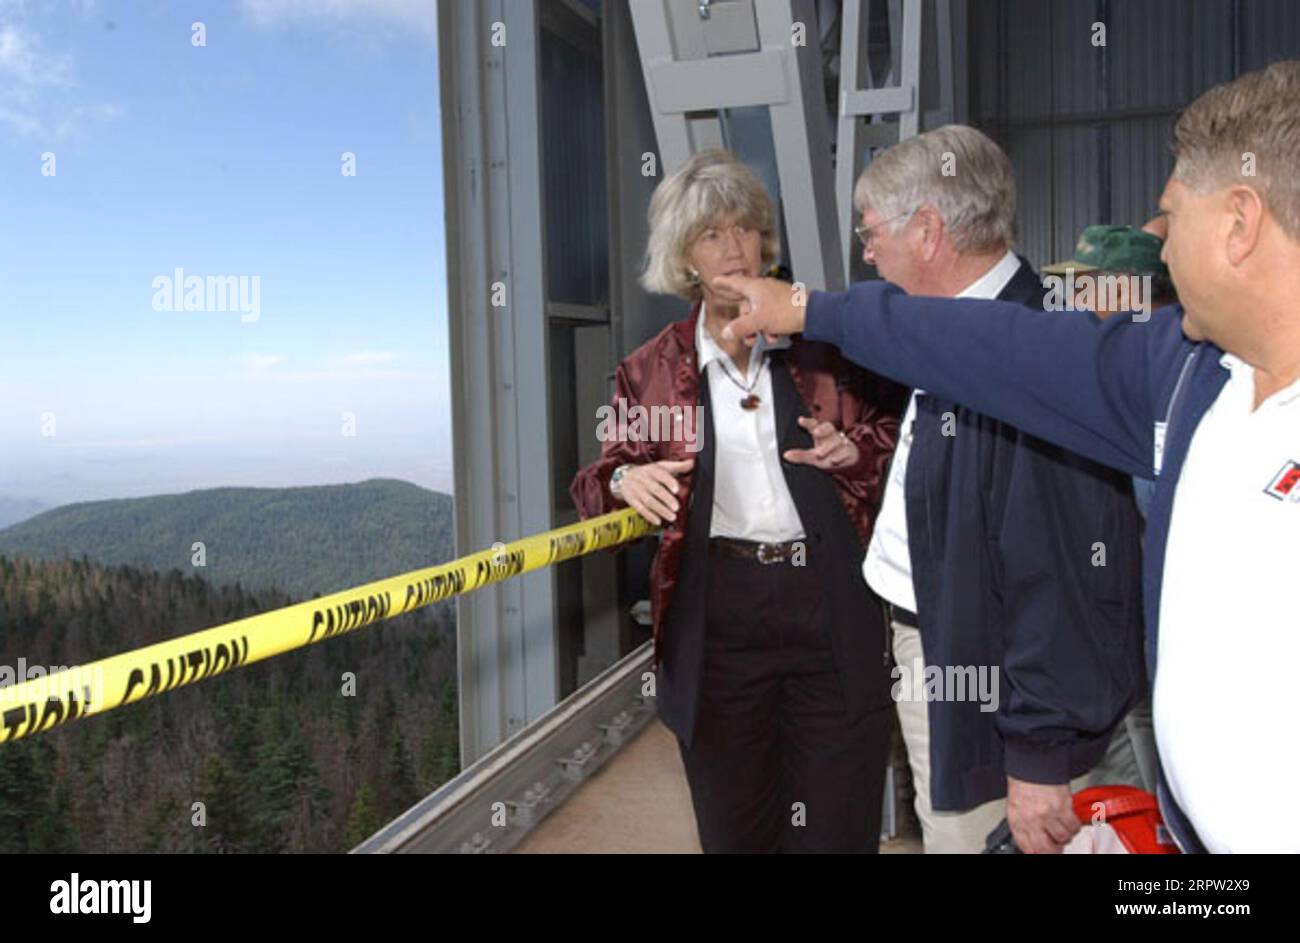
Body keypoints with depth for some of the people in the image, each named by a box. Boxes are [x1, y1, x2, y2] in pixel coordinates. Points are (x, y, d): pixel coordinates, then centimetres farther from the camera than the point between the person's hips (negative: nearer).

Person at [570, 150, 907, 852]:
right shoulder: (653, 369, 4)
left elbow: (902, 423, 10)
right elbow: (598, 481, 7)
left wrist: (858, 447, -11)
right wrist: (626, 481, -15)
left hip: (831, 607, 0)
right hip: (716, 617, 1)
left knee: (836, 828, 8)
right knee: (735, 829, 14)